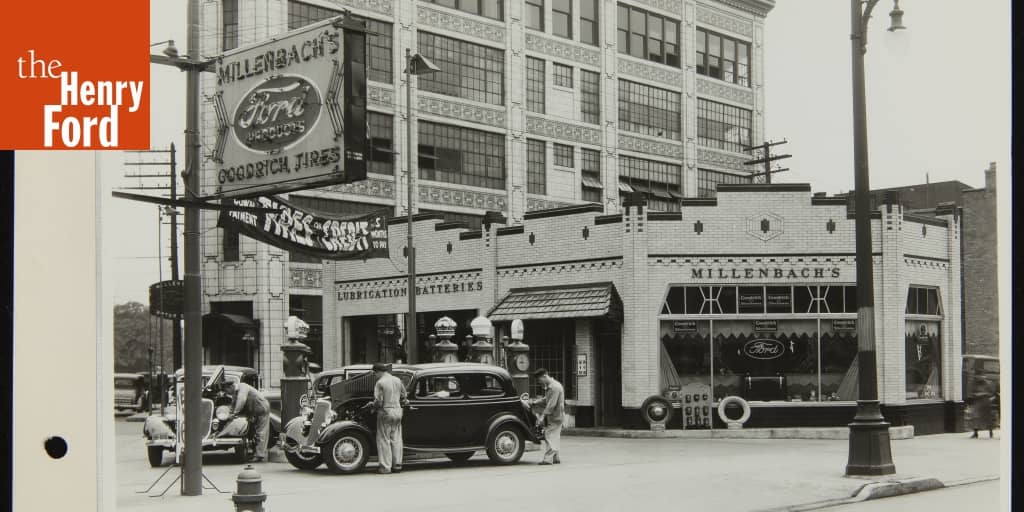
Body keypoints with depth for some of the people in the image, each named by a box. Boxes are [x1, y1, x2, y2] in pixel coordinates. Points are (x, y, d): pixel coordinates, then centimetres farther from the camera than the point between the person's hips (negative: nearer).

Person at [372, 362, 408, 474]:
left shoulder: (380, 383, -11)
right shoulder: (398, 380, 8)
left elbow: (378, 402, -15)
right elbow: (403, 398, 11)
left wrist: (373, 406, 5)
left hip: (385, 413, -6)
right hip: (398, 412, 6)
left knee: (384, 440, 2)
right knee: (396, 440, 11)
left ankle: (385, 467, 3)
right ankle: (397, 465, 15)